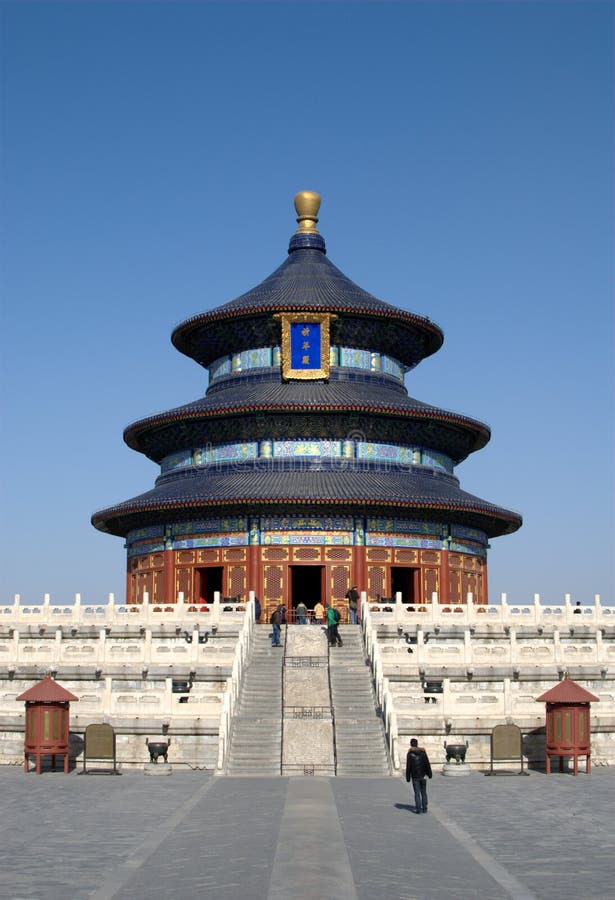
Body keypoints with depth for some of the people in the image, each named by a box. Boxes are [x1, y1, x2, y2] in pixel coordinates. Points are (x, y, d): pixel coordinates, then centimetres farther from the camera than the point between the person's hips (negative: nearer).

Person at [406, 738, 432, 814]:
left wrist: (408, 777, -1)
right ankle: (424, 808, 11)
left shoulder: (410, 754, -7)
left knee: (417, 793, 2)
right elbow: (427, 764, 4)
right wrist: (429, 774, 12)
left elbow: (408, 767, -7)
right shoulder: (423, 752, 1)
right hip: (423, 776, 3)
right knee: (424, 792, 11)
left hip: (415, 777, -3)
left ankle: (418, 809, -2)